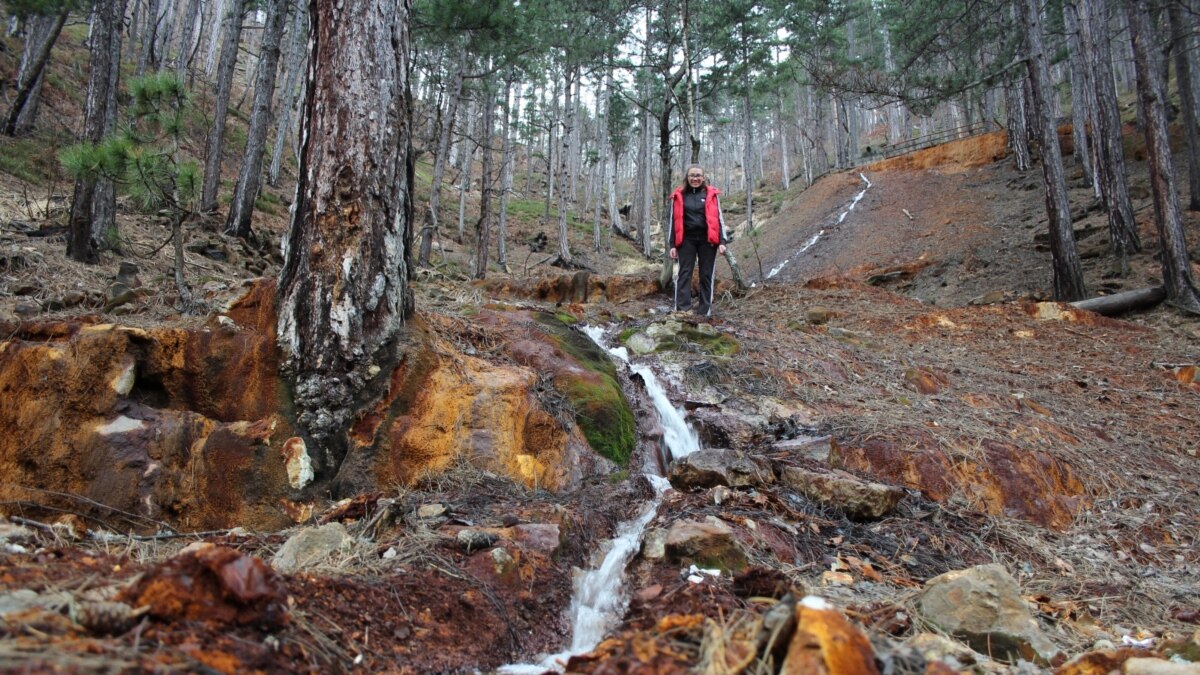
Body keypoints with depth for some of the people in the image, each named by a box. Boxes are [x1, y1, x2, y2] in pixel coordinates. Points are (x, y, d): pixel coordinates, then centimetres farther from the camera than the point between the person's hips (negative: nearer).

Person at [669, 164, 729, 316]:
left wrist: (722, 241, -5)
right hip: (686, 239, 0)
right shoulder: (679, 195, 6)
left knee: (706, 275, 3)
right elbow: (674, 221, 7)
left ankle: (704, 311, 8)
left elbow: (718, 218, 5)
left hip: (707, 239, 0)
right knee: (684, 273, -5)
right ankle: (681, 309, -9)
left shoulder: (711, 194, 5)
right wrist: (673, 245, 2)